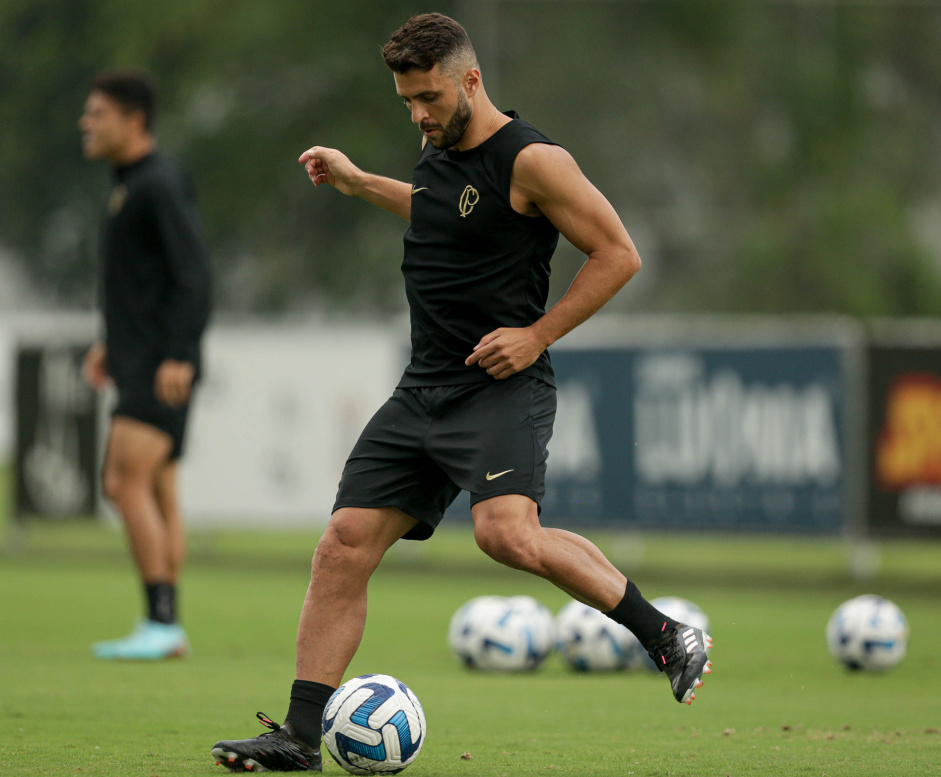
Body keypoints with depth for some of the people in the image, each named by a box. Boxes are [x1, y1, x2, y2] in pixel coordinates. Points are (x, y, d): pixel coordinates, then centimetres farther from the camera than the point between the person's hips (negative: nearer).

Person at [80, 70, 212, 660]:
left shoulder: (164, 185, -12)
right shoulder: (131, 185, 18)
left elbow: (192, 274, -18)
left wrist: (178, 356, -24)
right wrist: (111, 343, 22)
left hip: (163, 371, -10)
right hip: (138, 363, 10)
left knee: (129, 482, -16)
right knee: (157, 494, 9)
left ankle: (160, 622, -17)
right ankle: (169, 632, 11)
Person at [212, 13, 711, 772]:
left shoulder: (532, 160, -12)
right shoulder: (438, 151, 12)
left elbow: (618, 254, -10)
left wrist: (536, 336, -14)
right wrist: (357, 182, 35)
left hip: (503, 389, -8)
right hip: (425, 390, 8)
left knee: (507, 532, -31)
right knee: (344, 546, 0)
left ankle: (668, 635, -17)